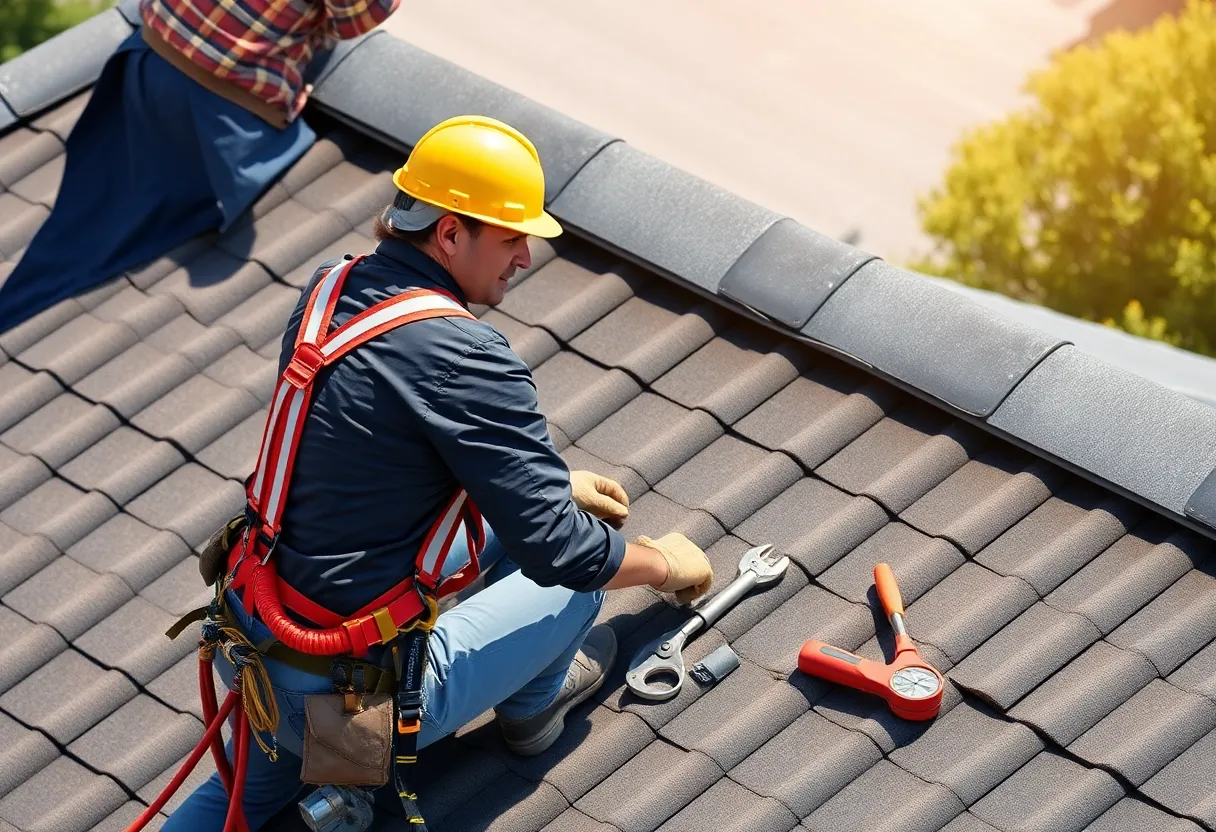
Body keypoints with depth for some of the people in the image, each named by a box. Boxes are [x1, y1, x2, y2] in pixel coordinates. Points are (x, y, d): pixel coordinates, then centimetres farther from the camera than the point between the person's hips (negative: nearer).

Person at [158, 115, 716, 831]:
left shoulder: (330, 289, 1)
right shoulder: (466, 360, -24)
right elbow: (556, 550, -21)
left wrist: (554, 483, 24)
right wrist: (665, 562, 0)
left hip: (248, 654, 8)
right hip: (345, 698, -7)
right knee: (585, 567, 10)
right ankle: (534, 703, 37)